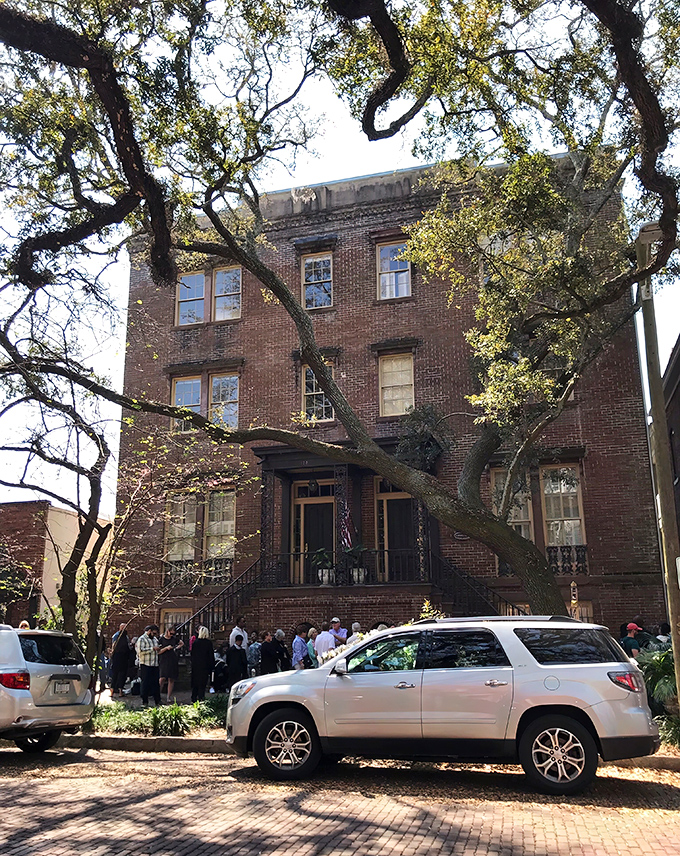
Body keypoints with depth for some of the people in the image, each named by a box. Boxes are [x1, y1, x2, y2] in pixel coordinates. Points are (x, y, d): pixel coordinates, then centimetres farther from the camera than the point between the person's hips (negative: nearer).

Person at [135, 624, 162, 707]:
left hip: (155, 665, 7)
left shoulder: (155, 639, 19)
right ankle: (144, 702, 7)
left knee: (156, 684, 6)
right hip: (146, 665, -7)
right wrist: (152, 649, -18)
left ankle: (157, 702, 11)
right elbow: (140, 651, -19)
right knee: (146, 684, -2)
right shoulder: (142, 639, -5)